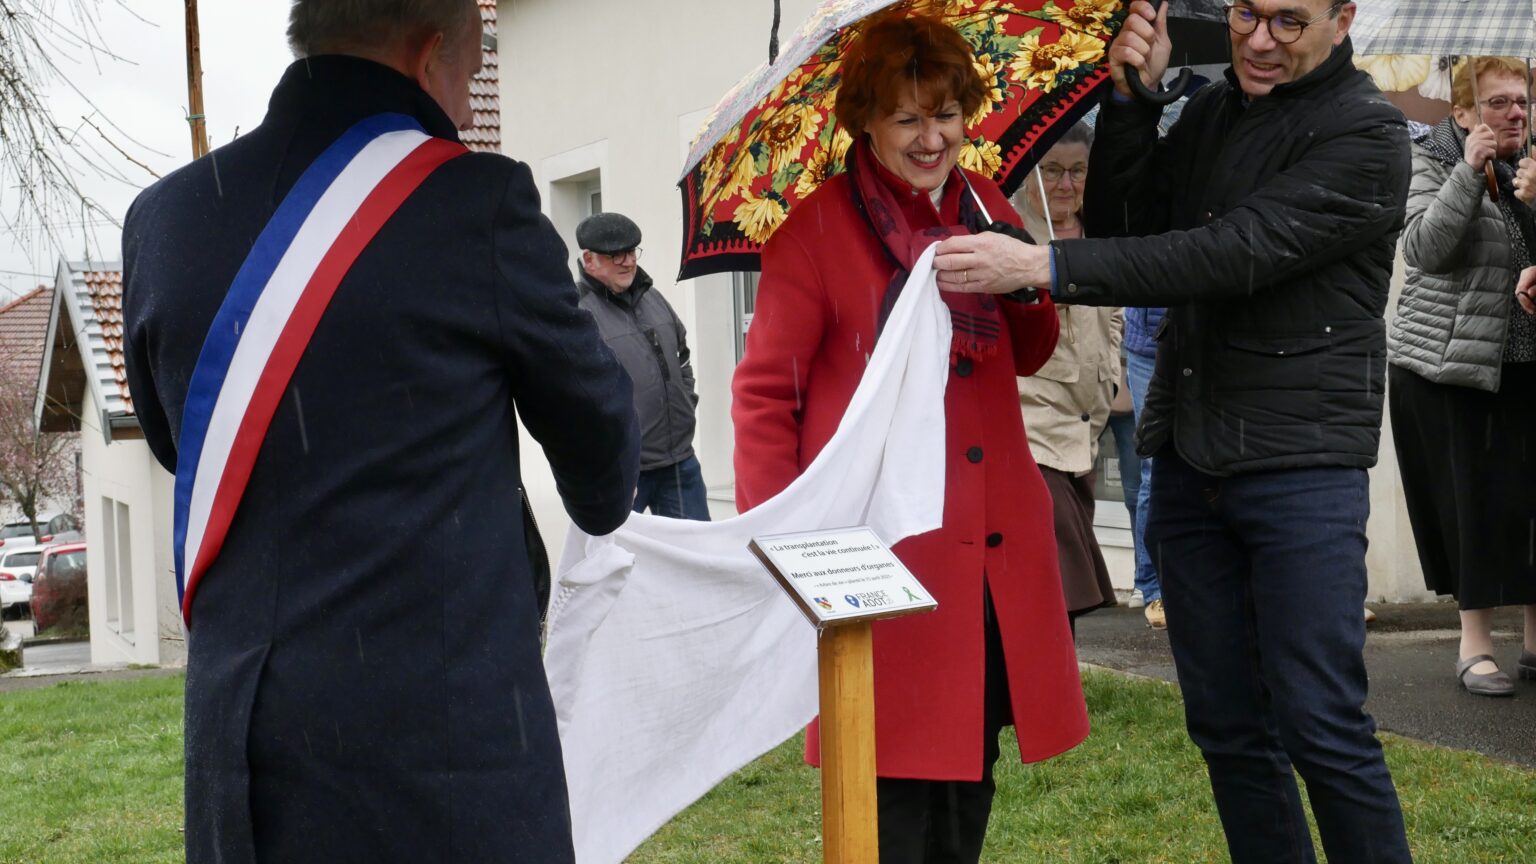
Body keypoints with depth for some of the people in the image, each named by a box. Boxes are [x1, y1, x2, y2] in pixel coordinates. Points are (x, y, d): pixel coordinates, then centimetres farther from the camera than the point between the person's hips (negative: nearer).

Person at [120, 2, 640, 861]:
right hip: (445, 745, -4)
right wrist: (605, 504, 28)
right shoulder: (478, 204, -10)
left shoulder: (165, 217, 3)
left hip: (237, 753, 5)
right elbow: (595, 416, 6)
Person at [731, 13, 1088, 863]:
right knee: (897, 785, -2)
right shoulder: (816, 230, -6)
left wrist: (1025, 283, -4)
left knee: (972, 763, 15)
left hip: (994, 543, 6)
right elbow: (763, 395, -5)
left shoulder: (984, 207, 10)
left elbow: (1029, 354, 17)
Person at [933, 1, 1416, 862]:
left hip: (1302, 461, -6)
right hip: (1189, 459, 6)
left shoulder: (1366, 136, -10)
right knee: (1226, 721, 10)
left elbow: (1230, 256, -21)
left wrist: (1041, 264, -25)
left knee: (1321, 723, -7)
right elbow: (1123, 226, 7)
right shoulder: (1211, 109, 13)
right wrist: (1131, 97, -6)